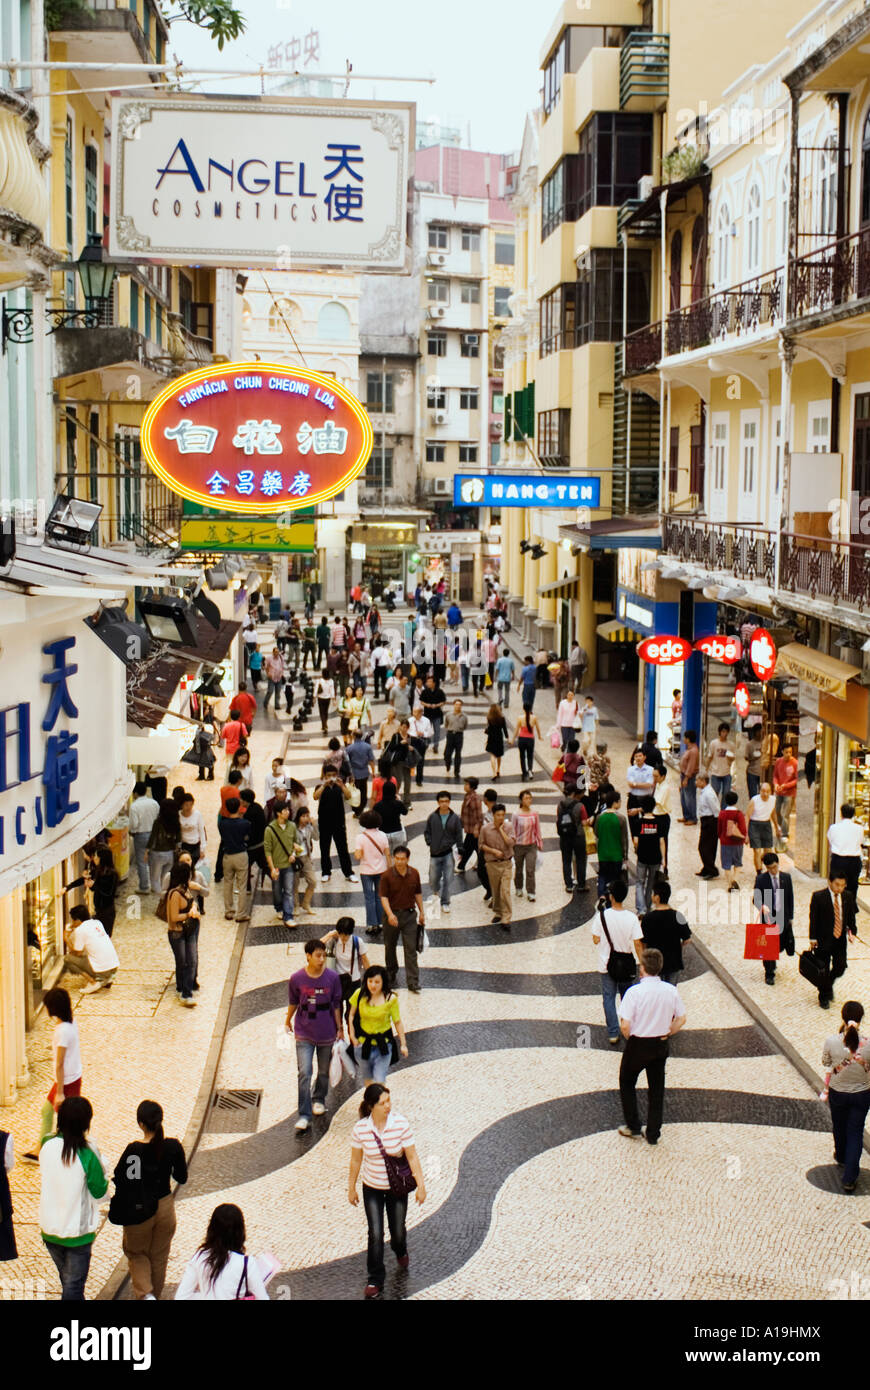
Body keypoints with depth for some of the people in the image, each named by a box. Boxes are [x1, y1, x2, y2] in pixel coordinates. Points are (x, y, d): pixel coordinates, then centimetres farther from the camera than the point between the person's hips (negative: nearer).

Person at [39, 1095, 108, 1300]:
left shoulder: (47, 1146, -7)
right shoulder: (87, 1153, -21)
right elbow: (99, 1191, -13)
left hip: (49, 1228, 5)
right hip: (78, 1230, -5)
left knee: (67, 1281, 24)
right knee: (74, 1286, 5)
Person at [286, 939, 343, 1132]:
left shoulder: (332, 977, -10)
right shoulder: (297, 979, -11)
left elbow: (336, 1005, 1)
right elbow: (293, 1003, 6)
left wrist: (340, 1028, 6)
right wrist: (287, 1022, 18)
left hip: (326, 1033, 2)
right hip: (304, 1033, -1)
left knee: (324, 1071, 17)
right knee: (304, 1073, -10)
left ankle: (318, 1099, 44)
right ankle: (304, 1116, -6)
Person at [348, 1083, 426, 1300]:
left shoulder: (401, 1123, -19)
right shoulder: (360, 1128, -16)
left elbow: (412, 1156, -11)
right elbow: (356, 1160, -2)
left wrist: (421, 1185, -12)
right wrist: (351, 1188, 5)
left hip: (397, 1187, 0)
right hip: (372, 1187, 0)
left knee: (397, 1232, 11)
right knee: (375, 1234, -4)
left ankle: (400, 1252, 48)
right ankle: (375, 1280, 12)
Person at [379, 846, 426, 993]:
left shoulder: (414, 874, -2)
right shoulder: (387, 876, -12)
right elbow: (383, 896, -13)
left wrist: (421, 912, 13)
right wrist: (390, 914, -26)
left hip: (409, 914, 1)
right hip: (392, 915, -1)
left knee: (411, 949, -3)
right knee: (390, 947, 13)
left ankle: (413, 982, -2)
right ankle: (391, 977, 33)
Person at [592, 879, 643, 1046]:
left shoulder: (602, 916, -18)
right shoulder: (631, 918, -17)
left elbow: (596, 941, -9)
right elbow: (637, 944, -13)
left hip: (606, 964, -1)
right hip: (626, 963, 1)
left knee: (609, 998, 11)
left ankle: (613, 1034, 9)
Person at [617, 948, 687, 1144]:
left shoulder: (635, 992, -22)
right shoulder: (671, 991, -9)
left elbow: (625, 1026, -22)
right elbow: (681, 1019, 1)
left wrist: (629, 1039, -3)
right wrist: (666, 1034, 10)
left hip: (638, 1045, -4)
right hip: (662, 1045, 4)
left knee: (627, 1083, 20)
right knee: (657, 1088, 17)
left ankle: (633, 1127, 24)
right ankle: (653, 1133, 24)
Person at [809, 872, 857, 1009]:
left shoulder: (848, 897, 0)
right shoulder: (818, 897, -13)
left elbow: (851, 917, 10)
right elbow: (813, 919, -9)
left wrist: (852, 932, -1)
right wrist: (813, 939, -10)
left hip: (840, 940, 4)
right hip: (823, 940, -4)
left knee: (840, 967, 4)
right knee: (823, 970, 6)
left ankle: (829, 984, 36)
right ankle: (824, 997, 24)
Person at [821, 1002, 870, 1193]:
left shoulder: (831, 1042, -24)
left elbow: (826, 1063, -8)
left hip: (837, 1093, 1)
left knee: (839, 1127, 27)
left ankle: (841, 1158, 53)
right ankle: (849, 1178, 15)